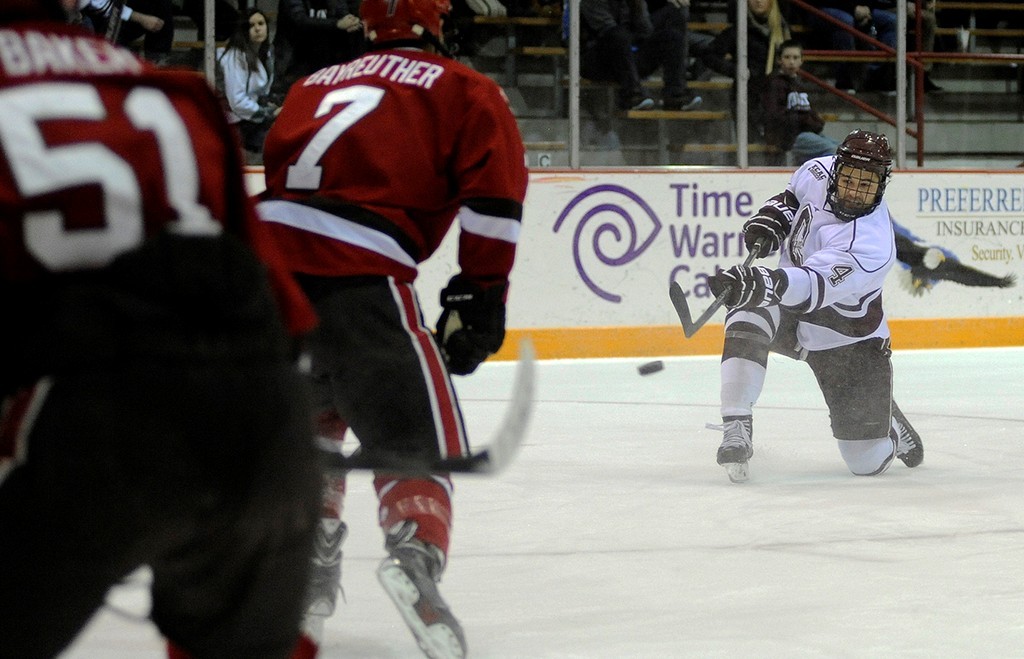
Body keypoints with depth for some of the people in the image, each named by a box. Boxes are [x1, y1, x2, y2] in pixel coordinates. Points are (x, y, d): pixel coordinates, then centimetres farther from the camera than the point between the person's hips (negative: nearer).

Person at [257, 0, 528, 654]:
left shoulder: (316, 84, 28)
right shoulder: (467, 90, 13)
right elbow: (494, 195, 0)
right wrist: (479, 295, 4)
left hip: (267, 256, 5)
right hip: (359, 279, -5)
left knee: (310, 416, 29)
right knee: (419, 437, -1)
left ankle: (308, 568, 24)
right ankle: (415, 552, -27)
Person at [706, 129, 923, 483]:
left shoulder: (872, 247, -34)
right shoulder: (818, 172, -14)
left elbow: (812, 288, -49)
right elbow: (791, 195, 12)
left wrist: (760, 283, -66)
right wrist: (771, 219, -9)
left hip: (846, 340, -4)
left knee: (868, 462, -4)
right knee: (748, 314, -33)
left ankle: (889, 426, 34)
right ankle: (736, 432, -30)